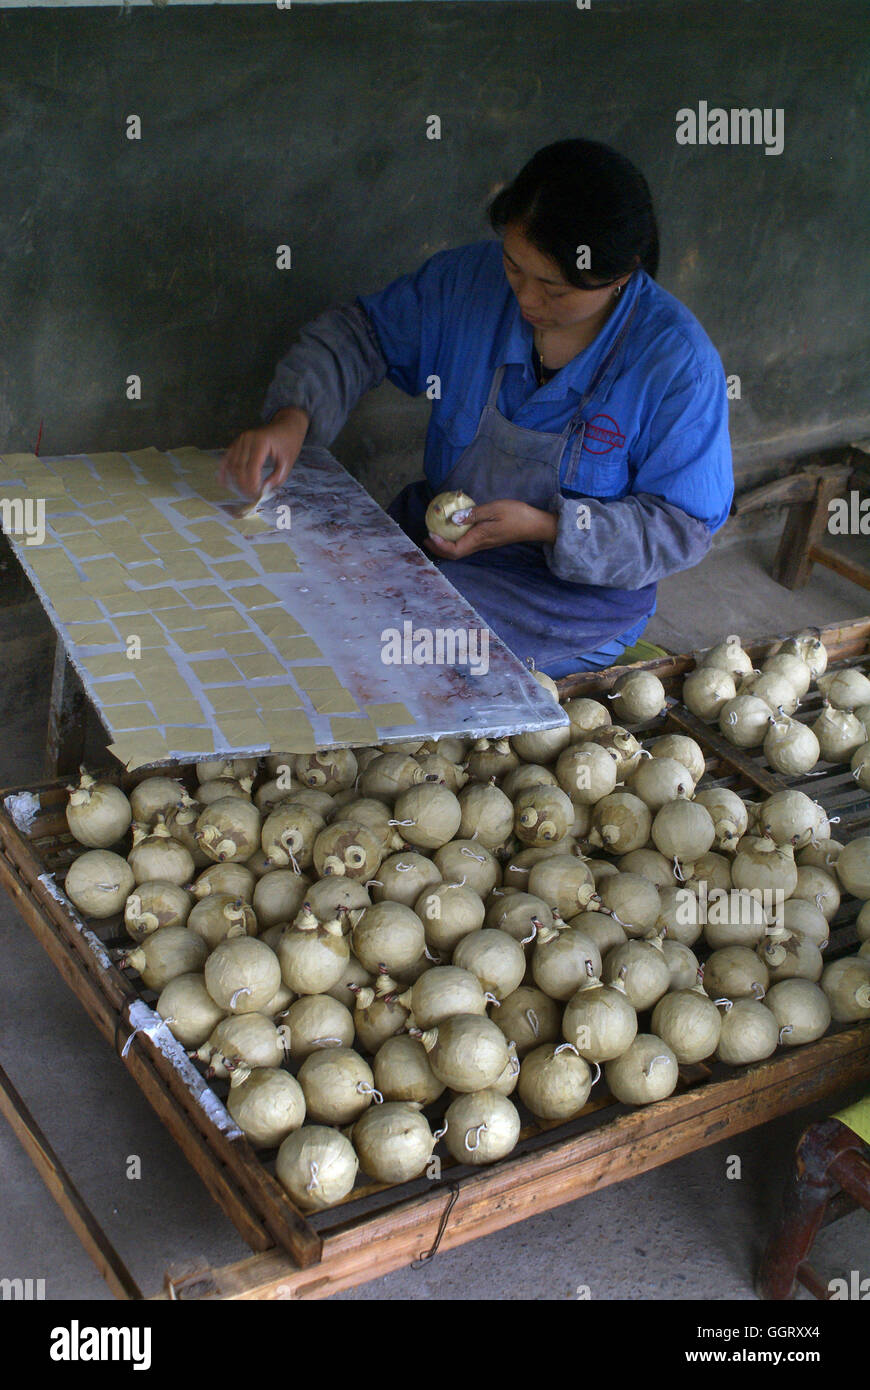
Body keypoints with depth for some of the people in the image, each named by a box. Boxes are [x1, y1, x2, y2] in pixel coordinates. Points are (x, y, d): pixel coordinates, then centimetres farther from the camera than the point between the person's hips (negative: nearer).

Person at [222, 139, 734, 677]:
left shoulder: (679, 360, -18)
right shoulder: (471, 278, -7)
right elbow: (362, 332, 4)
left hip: (577, 590, -5)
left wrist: (543, 528, -25)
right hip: (438, 533, 5)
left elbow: (684, 527, -13)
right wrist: (293, 416, -16)